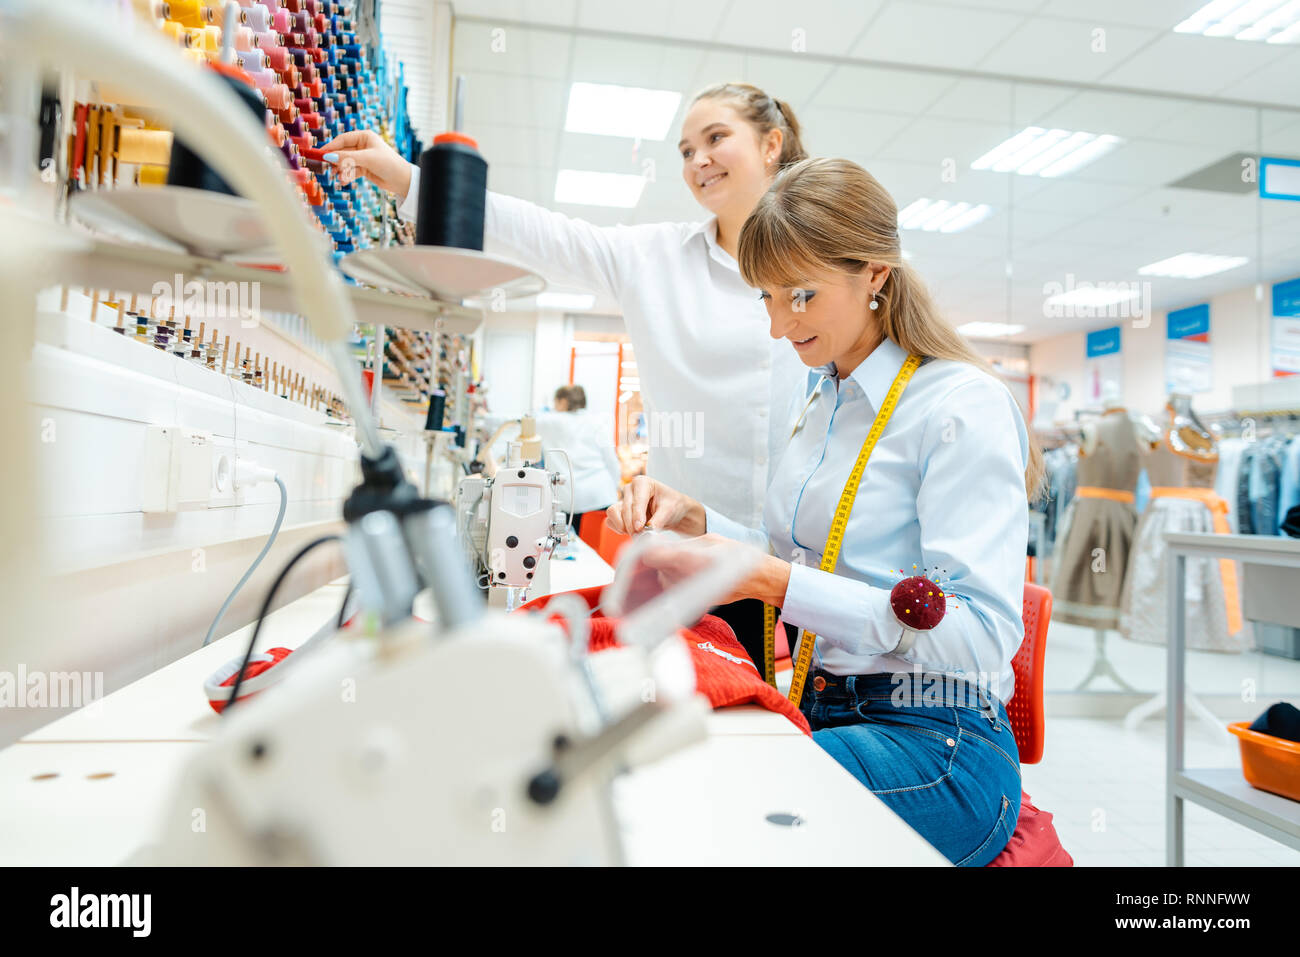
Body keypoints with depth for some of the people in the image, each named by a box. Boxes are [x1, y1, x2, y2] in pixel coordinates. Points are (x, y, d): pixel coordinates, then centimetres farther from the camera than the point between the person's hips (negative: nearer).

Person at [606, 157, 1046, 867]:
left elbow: (980, 634, -20)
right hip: (822, 713, 7)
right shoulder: (825, 401, 13)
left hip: (933, 746, -6)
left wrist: (774, 583, -26)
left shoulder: (964, 407, -12)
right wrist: (697, 522, 0)